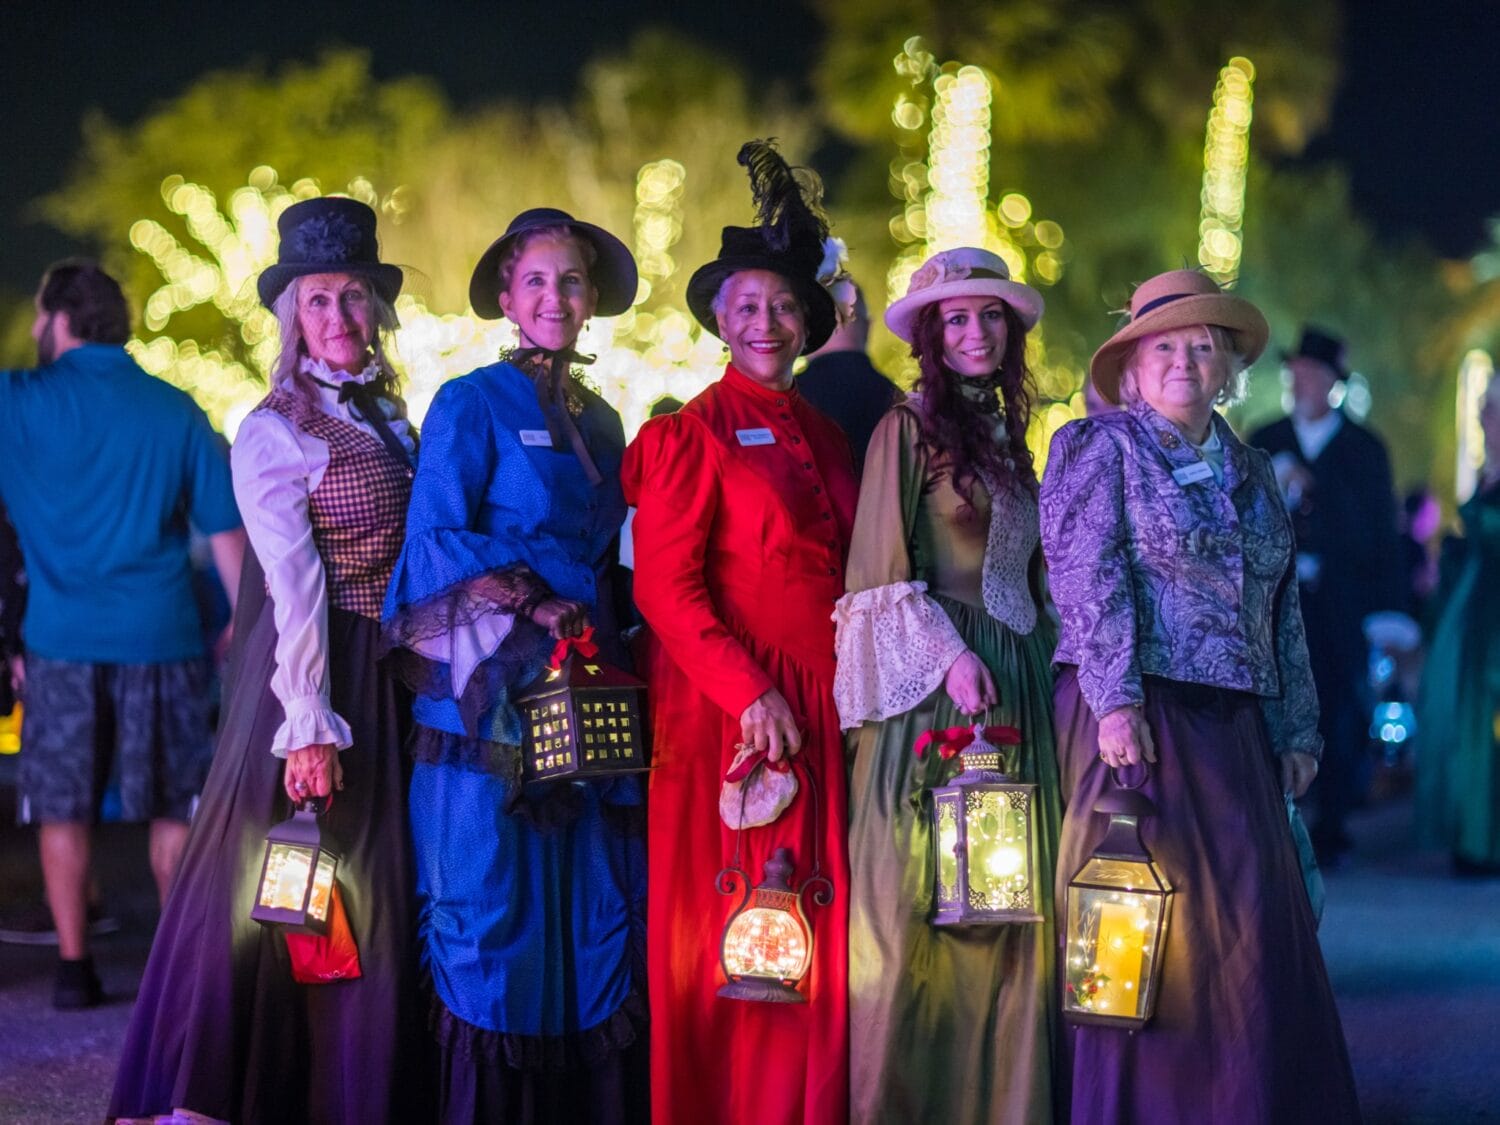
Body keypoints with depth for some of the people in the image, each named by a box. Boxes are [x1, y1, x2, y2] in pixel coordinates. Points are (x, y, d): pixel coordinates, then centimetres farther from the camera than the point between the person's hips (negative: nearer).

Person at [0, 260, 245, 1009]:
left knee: (63, 810, 7)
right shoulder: (175, 411, 4)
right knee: (173, 809, 9)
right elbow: (224, 528, 3)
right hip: (162, 637, 1)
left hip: (63, 638, -1)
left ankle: (74, 968, 5)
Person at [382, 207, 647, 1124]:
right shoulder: (473, 404, -1)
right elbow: (435, 545, -10)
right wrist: (533, 602, -15)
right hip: (493, 703, -6)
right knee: (492, 914, -4)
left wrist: (606, 643, 8)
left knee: (602, 912, 4)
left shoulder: (601, 421, 17)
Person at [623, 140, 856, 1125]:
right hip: (729, 705, -6)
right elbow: (665, 587, -10)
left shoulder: (825, 437, 15)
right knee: (728, 938, -3)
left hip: (821, 709, 6)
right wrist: (750, 692, -16)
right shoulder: (693, 434, -3)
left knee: (817, 935, 6)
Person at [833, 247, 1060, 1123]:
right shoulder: (908, 428, -2)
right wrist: (949, 655, -16)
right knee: (919, 907, -6)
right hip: (931, 687, -7)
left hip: (1016, 688, 7)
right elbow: (883, 572, -7)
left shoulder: (1009, 438, 18)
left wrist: (1044, 659, 14)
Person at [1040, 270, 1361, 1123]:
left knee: (1255, 921, 1)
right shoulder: (1101, 448, 1)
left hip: (1234, 725, 6)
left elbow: (1284, 612, 19)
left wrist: (1297, 728, 13)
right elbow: (1087, 578, -10)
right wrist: (1114, 700, -19)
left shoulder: (1250, 473, 19)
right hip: (1140, 713, -6)